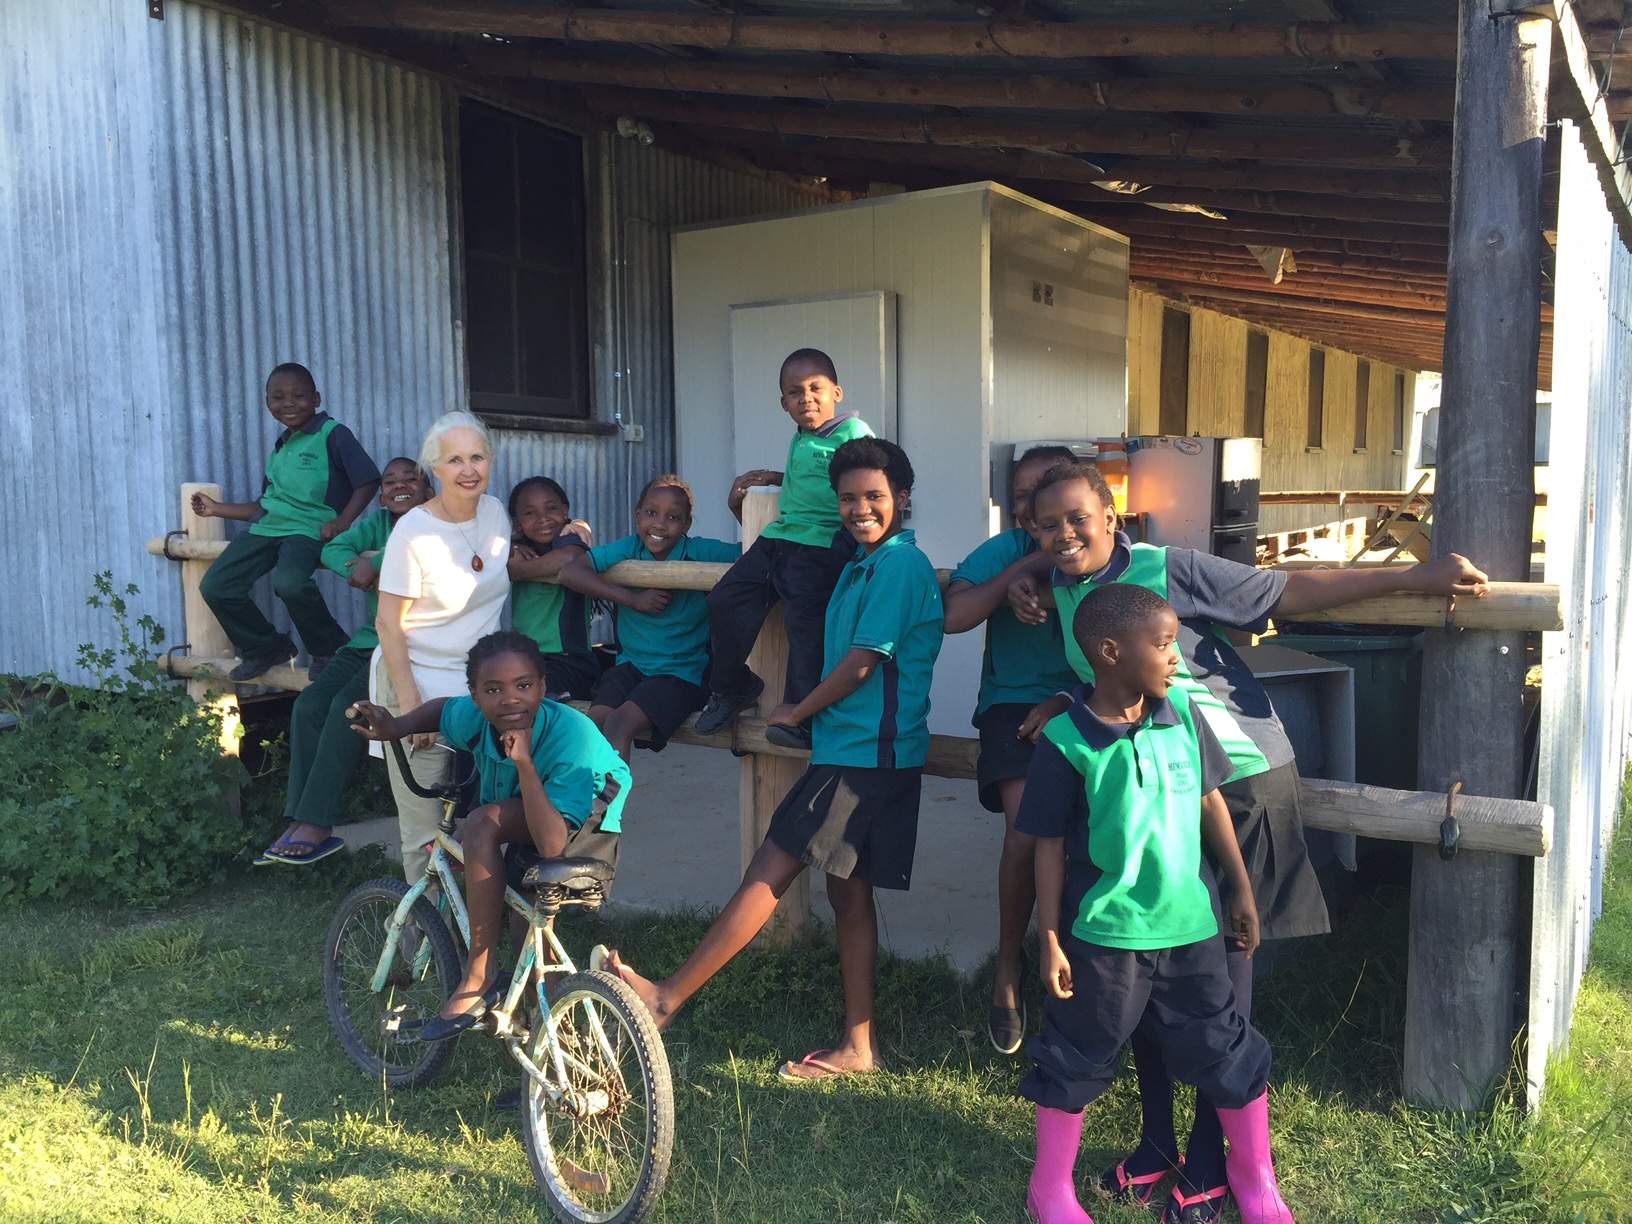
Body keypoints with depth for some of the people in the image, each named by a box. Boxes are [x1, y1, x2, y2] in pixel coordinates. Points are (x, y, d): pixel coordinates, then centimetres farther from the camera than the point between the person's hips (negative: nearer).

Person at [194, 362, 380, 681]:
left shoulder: (333, 434, -1)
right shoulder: (280, 446, 21)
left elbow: (368, 480, -9)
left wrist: (342, 522, -19)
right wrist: (218, 509, 24)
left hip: (308, 529, -7)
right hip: (266, 526, 8)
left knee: (289, 582, -36)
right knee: (215, 586, -6)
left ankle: (328, 651, -11)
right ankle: (264, 648, 15)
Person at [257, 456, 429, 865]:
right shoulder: (379, 521, 17)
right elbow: (334, 549, 5)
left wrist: (373, 562, -16)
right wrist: (357, 571, -16)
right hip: (370, 640, 7)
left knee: (347, 705, -24)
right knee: (308, 705, -12)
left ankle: (317, 826, -19)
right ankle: (301, 824, -11)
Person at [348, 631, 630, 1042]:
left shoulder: (572, 735, -34)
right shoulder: (474, 716, -18)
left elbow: (552, 844, -40)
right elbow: (442, 709, 10)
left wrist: (524, 763, -46)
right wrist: (397, 726, -9)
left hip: (589, 826, -8)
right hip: (521, 831, 8)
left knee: (486, 823, -29)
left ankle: (480, 975, -22)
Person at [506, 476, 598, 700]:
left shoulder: (569, 537, -8)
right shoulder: (522, 544, 12)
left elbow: (568, 559, -32)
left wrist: (513, 569, -17)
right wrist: (509, 551, -7)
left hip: (568, 662, -7)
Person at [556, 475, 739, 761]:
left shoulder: (701, 552, -7)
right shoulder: (629, 549, -1)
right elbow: (569, 572, -11)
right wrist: (632, 598, -16)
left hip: (683, 673, -4)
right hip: (631, 664, 4)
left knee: (619, 724, -25)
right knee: (594, 722, -20)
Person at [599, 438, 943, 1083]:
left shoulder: (898, 565, -14)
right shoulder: (864, 564, 16)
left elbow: (859, 666, -16)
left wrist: (797, 712, -3)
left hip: (866, 756, -10)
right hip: (854, 750, 10)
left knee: (768, 875, -7)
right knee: (849, 895, 13)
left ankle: (666, 997, 0)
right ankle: (858, 1046, 23)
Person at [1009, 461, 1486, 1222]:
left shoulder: (1167, 570, -15)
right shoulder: (1063, 589, 2)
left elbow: (1288, 593, -12)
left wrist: (1415, 578, -14)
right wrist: (1021, 583, 3)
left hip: (1236, 780, -5)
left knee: (1221, 968, 2)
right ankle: (1156, 1145, 25)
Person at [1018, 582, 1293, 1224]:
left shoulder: (1182, 714, -3)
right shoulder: (1065, 743, -16)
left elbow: (1209, 801, 8)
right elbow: (1050, 846, -10)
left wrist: (1241, 889, 12)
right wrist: (1050, 939, -8)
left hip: (1189, 923, 4)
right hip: (1103, 934, -4)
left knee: (1225, 1048, 16)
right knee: (1077, 1060, 11)